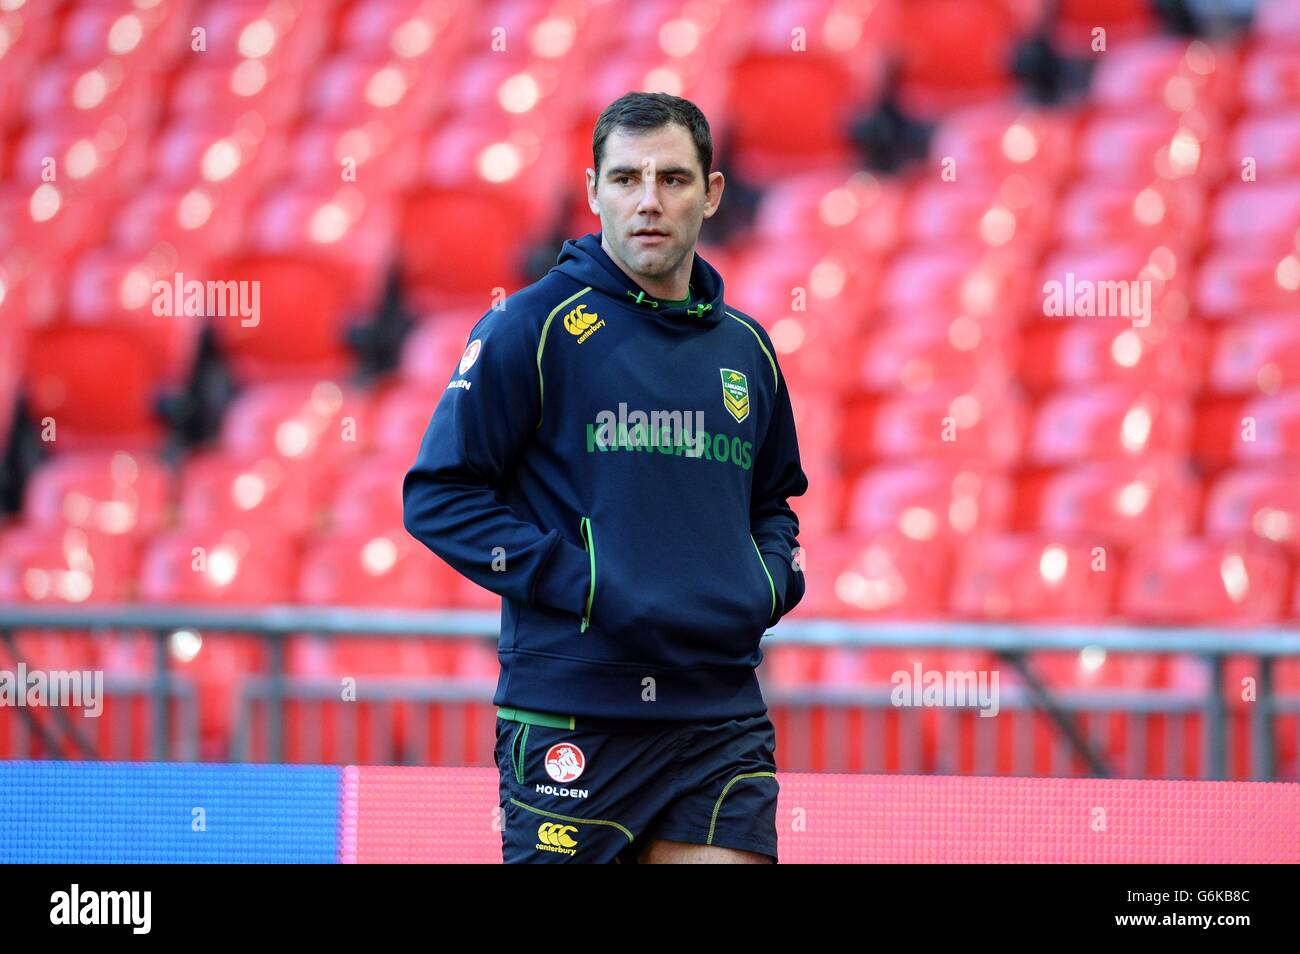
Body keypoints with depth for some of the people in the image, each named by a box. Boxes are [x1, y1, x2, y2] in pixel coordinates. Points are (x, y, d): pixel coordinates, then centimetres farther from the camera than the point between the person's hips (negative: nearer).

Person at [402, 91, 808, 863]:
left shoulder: (746, 348, 14)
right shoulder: (533, 328, -3)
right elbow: (438, 494, -6)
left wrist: (770, 583, 6)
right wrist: (584, 589, -14)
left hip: (721, 710, 5)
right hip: (570, 724, -5)